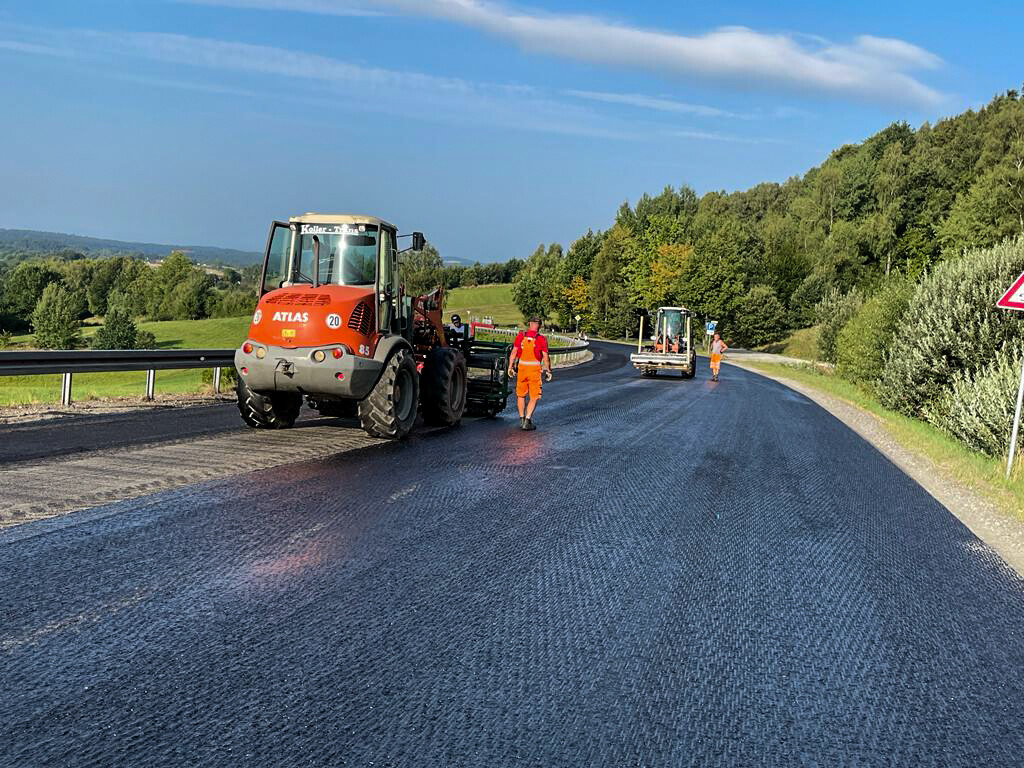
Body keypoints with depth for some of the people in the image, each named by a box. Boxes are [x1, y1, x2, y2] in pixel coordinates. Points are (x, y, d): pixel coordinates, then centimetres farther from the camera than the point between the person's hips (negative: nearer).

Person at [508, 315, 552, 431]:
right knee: (534, 397, 5)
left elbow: (514, 352, -3)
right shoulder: (541, 339, -5)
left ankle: (522, 420, 21)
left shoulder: (521, 336, 0)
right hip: (535, 369, -2)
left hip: (521, 368, 2)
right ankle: (527, 421, -6)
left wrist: (510, 367, 1)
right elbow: (545, 357, -5)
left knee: (521, 395, 17)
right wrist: (548, 371, 5)